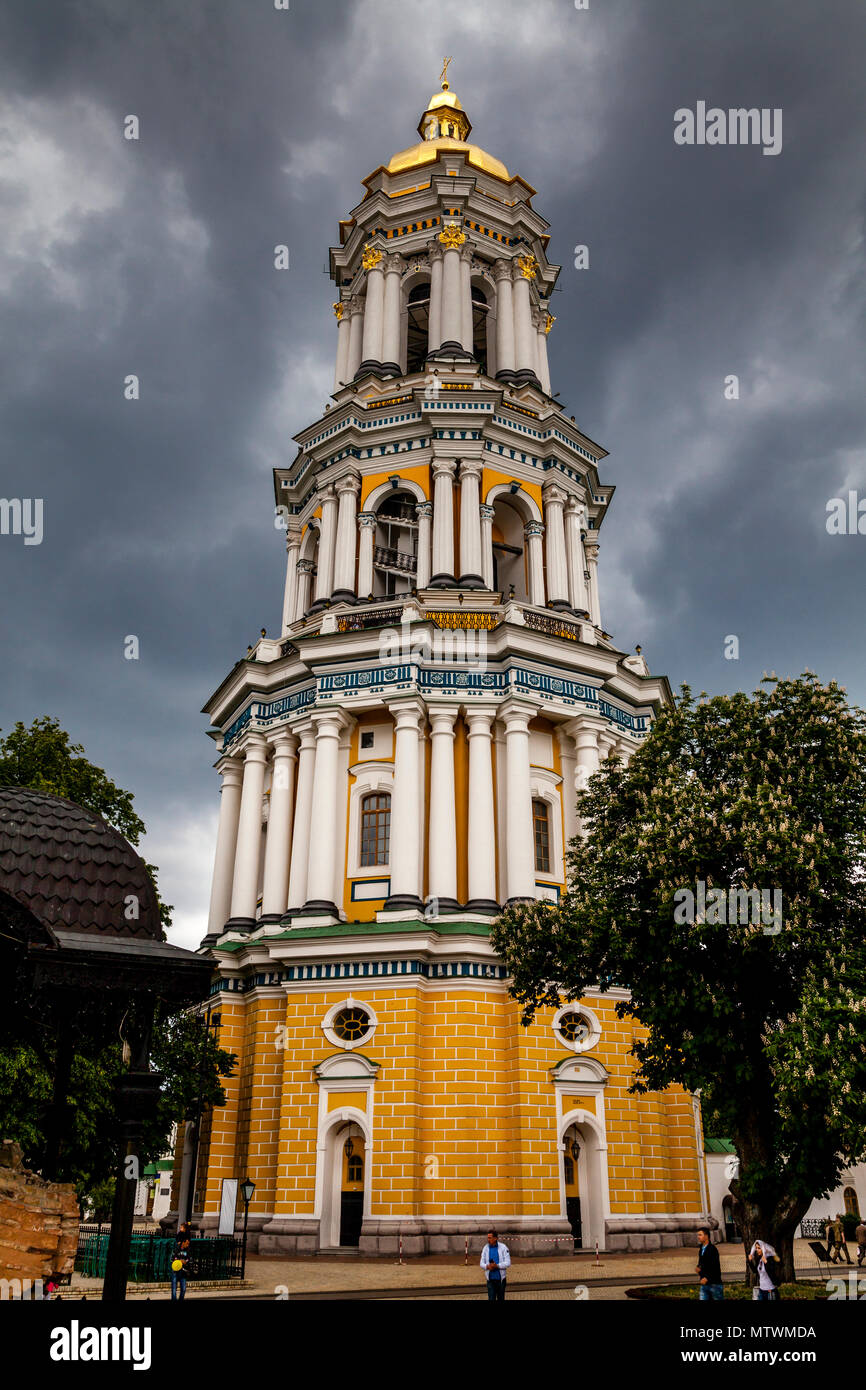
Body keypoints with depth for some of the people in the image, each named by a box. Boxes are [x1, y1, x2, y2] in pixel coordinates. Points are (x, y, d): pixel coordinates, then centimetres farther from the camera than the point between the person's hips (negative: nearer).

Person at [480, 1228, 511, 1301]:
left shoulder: (503, 1247, -7)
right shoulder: (486, 1248, 1)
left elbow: (508, 1263, -11)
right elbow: (482, 1263, 3)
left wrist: (497, 1266, -24)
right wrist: (487, 1266, -19)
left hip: (500, 1278, -1)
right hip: (490, 1278, 1)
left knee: (501, 1299, 9)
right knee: (491, 1299, -7)